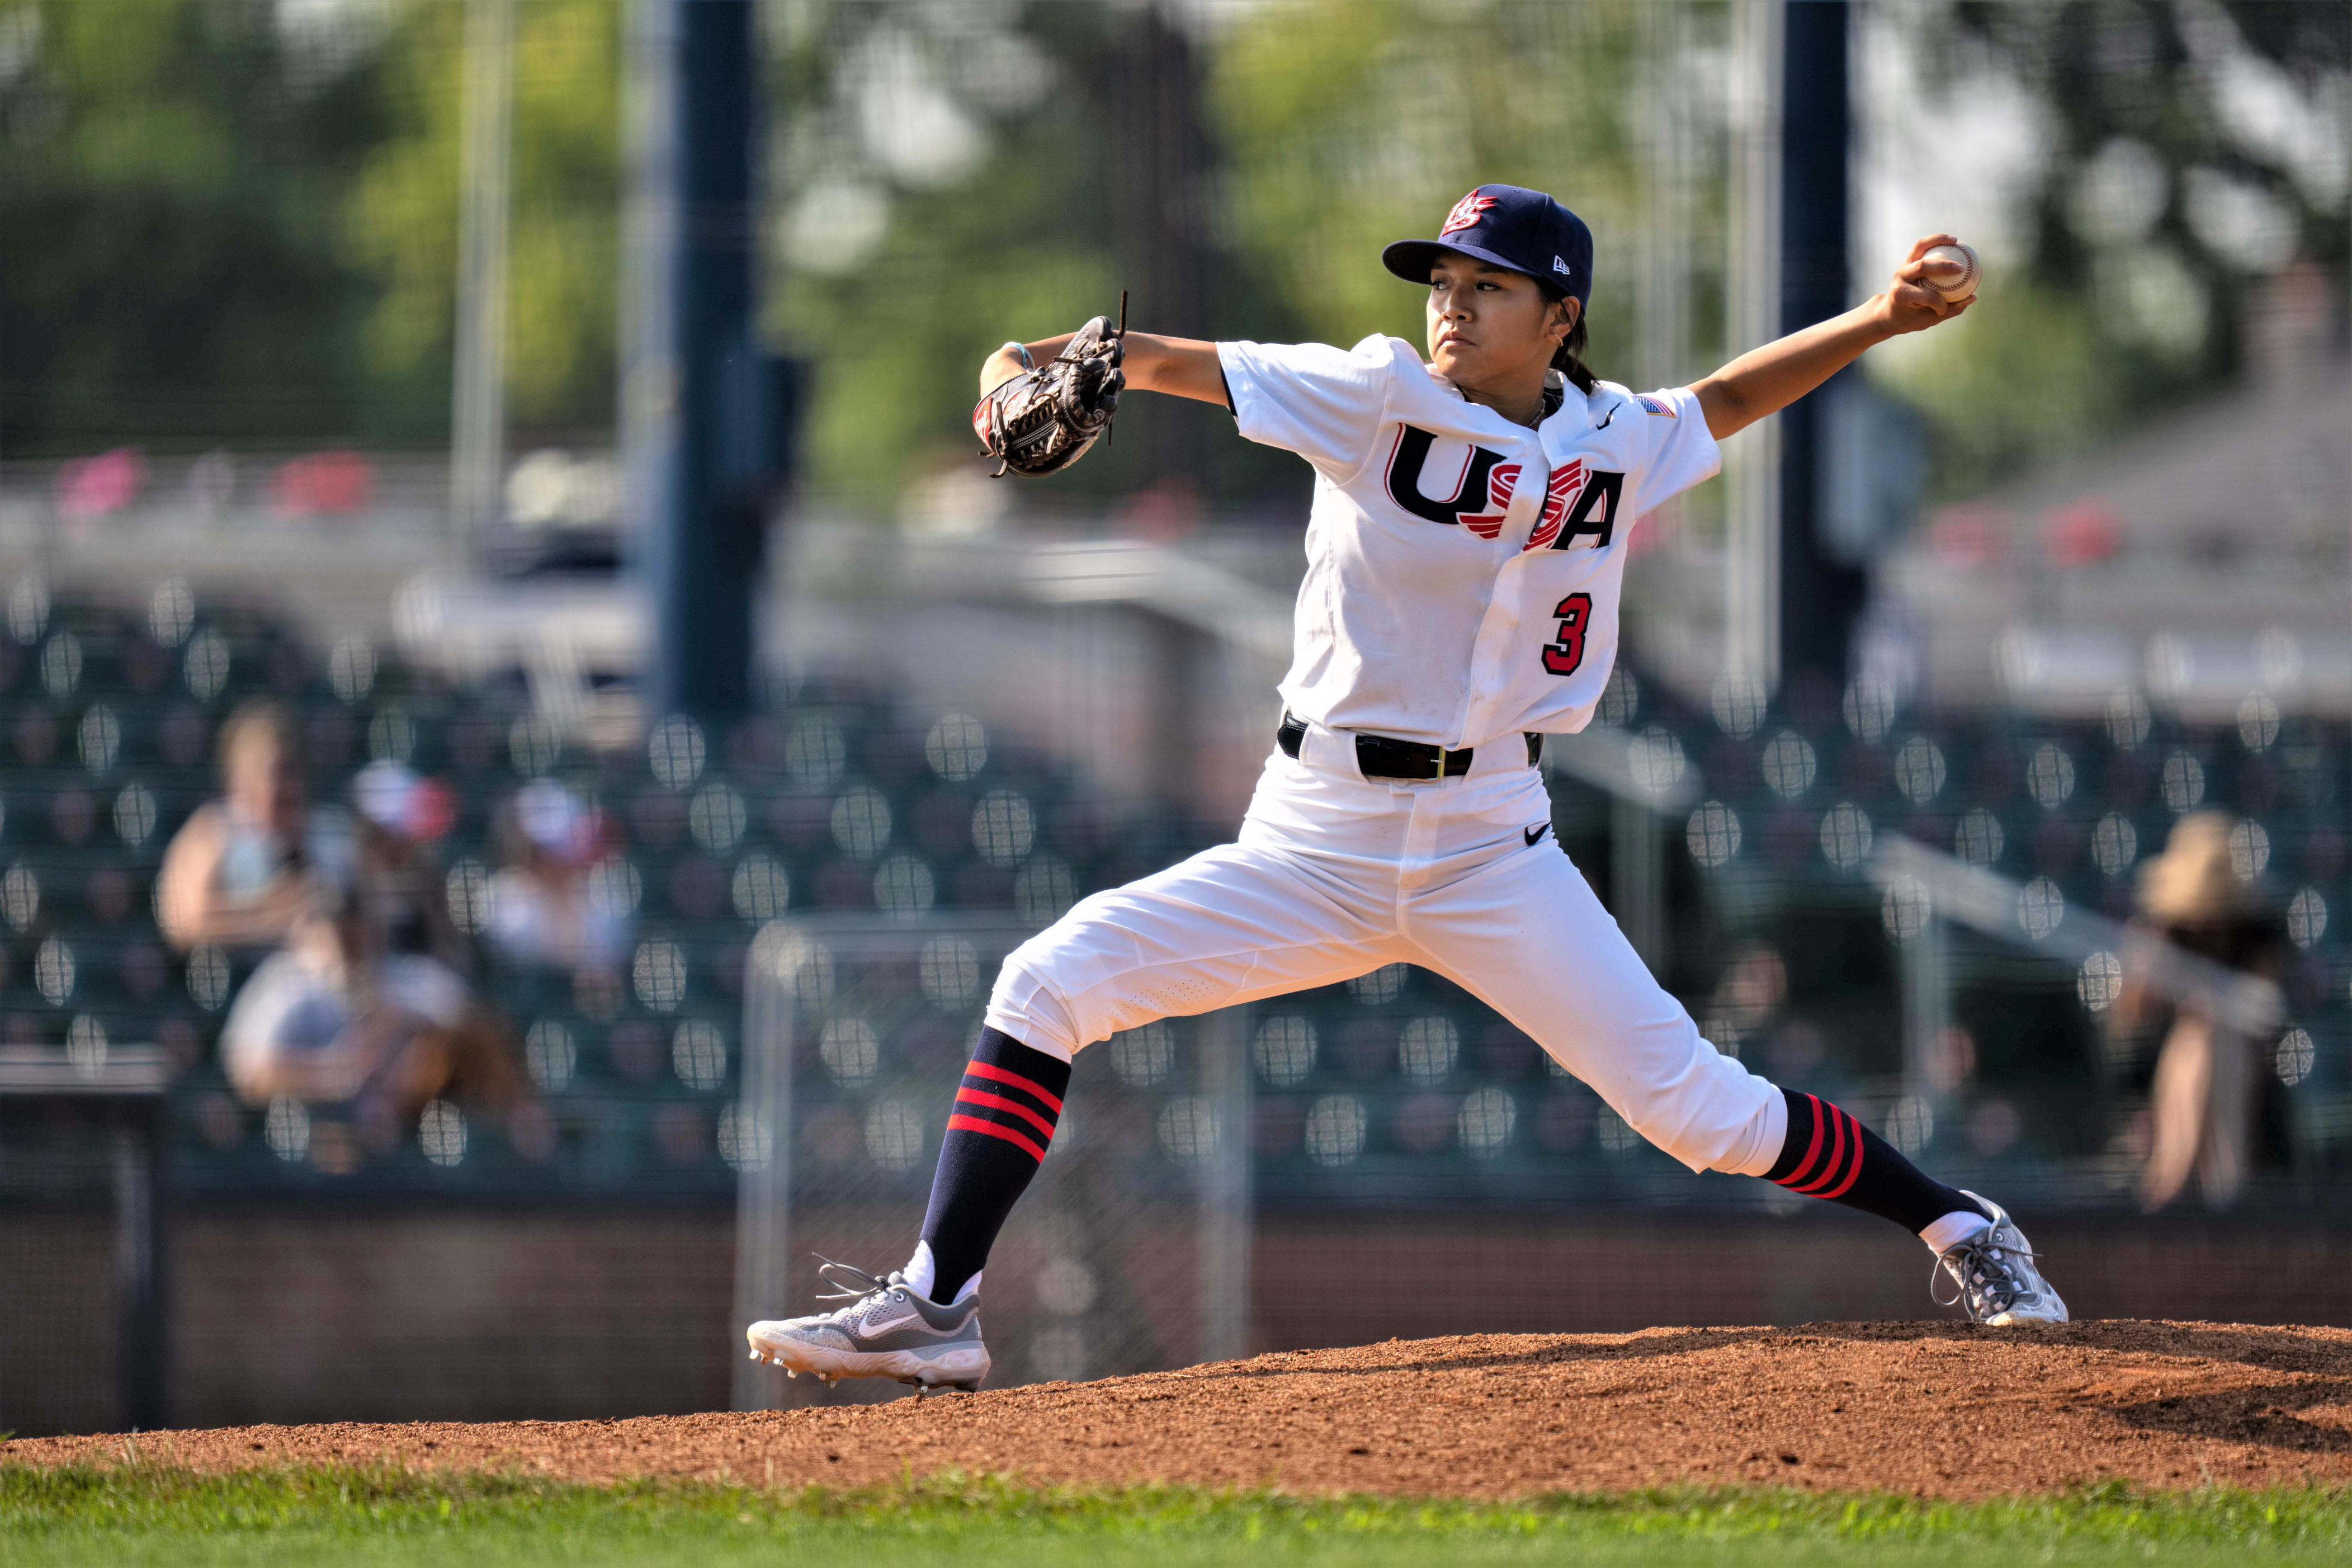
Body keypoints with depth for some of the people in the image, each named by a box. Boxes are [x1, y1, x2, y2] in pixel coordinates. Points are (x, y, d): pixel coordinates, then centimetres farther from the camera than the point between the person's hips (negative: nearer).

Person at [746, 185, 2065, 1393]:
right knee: (1051, 982, -14)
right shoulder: (1378, 397, -7)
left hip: (1492, 865, 0)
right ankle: (938, 1308, -11)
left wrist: (1879, 322, 13)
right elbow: (1182, 364, -16)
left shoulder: (1615, 447, 2)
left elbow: (1722, 401, 23)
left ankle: (1957, 1225, 15)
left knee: (1697, 1110, -7)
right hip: (1313, 856, 0)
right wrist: (1031, 360, -32)